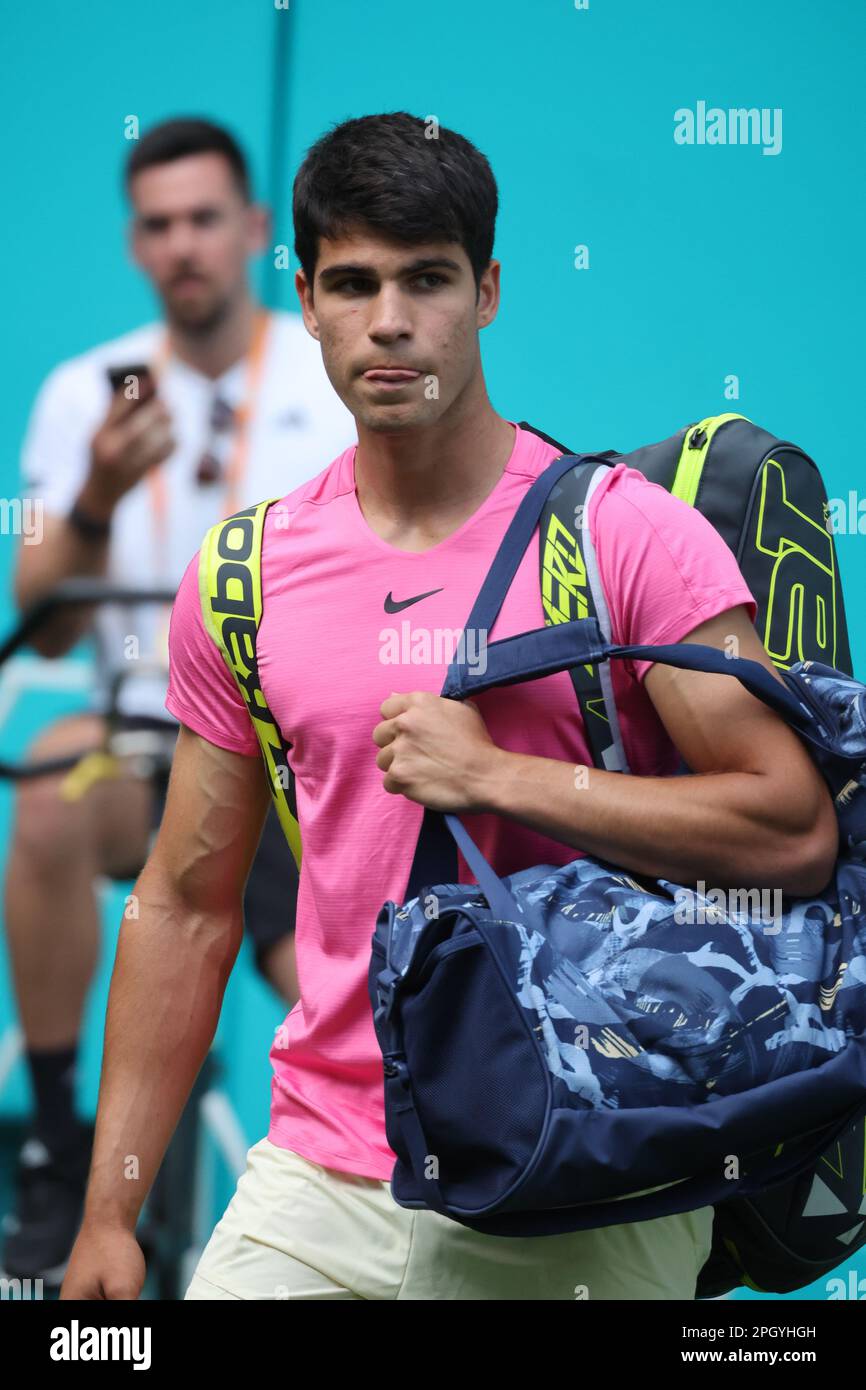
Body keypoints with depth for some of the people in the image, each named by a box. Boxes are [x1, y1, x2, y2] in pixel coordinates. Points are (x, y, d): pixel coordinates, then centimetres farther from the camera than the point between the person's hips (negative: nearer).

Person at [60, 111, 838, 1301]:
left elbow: (797, 832, -13)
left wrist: (497, 776, -17)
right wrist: (110, 1215, 8)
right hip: (321, 1188, 3)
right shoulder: (244, 576, 6)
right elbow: (187, 906, 11)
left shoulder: (624, 533, -6)